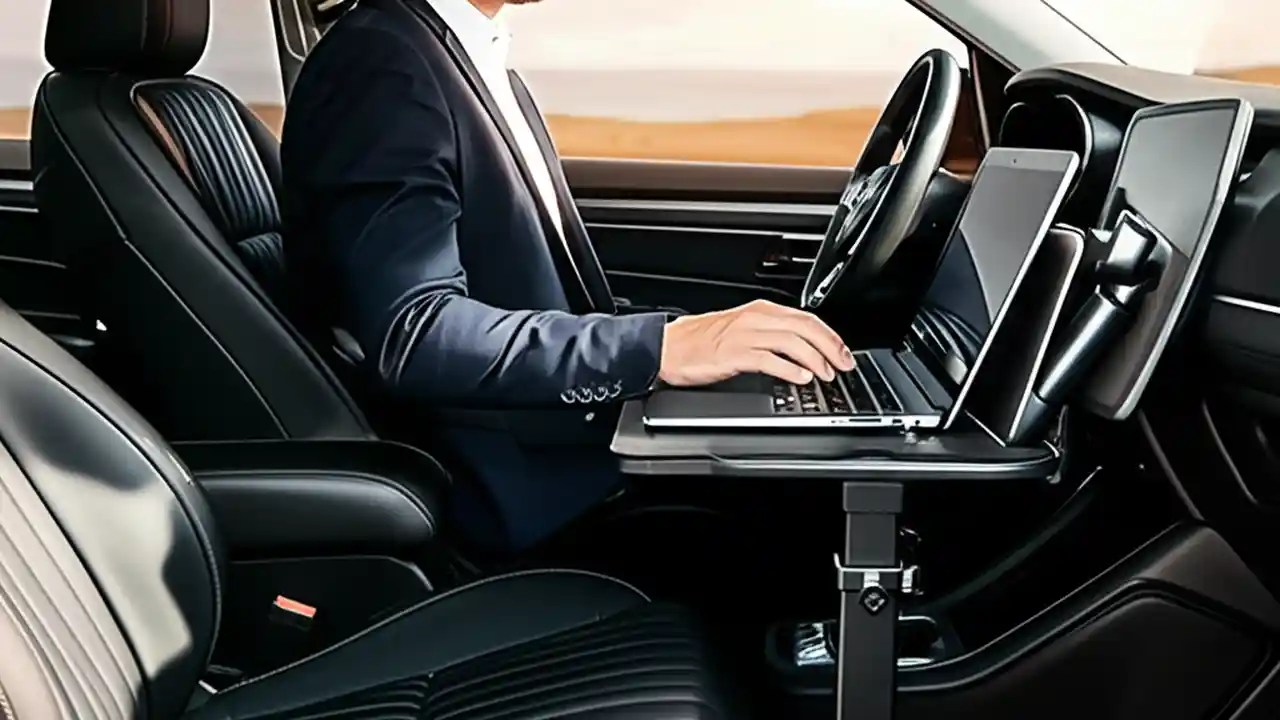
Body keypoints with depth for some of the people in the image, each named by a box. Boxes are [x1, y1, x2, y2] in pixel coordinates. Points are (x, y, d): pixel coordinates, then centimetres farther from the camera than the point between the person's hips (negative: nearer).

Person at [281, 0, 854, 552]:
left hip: (558, 435, 9)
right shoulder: (379, 68, -15)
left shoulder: (480, 63, 13)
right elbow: (412, 335, -26)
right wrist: (659, 347, -29)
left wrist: (688, 331, 0)